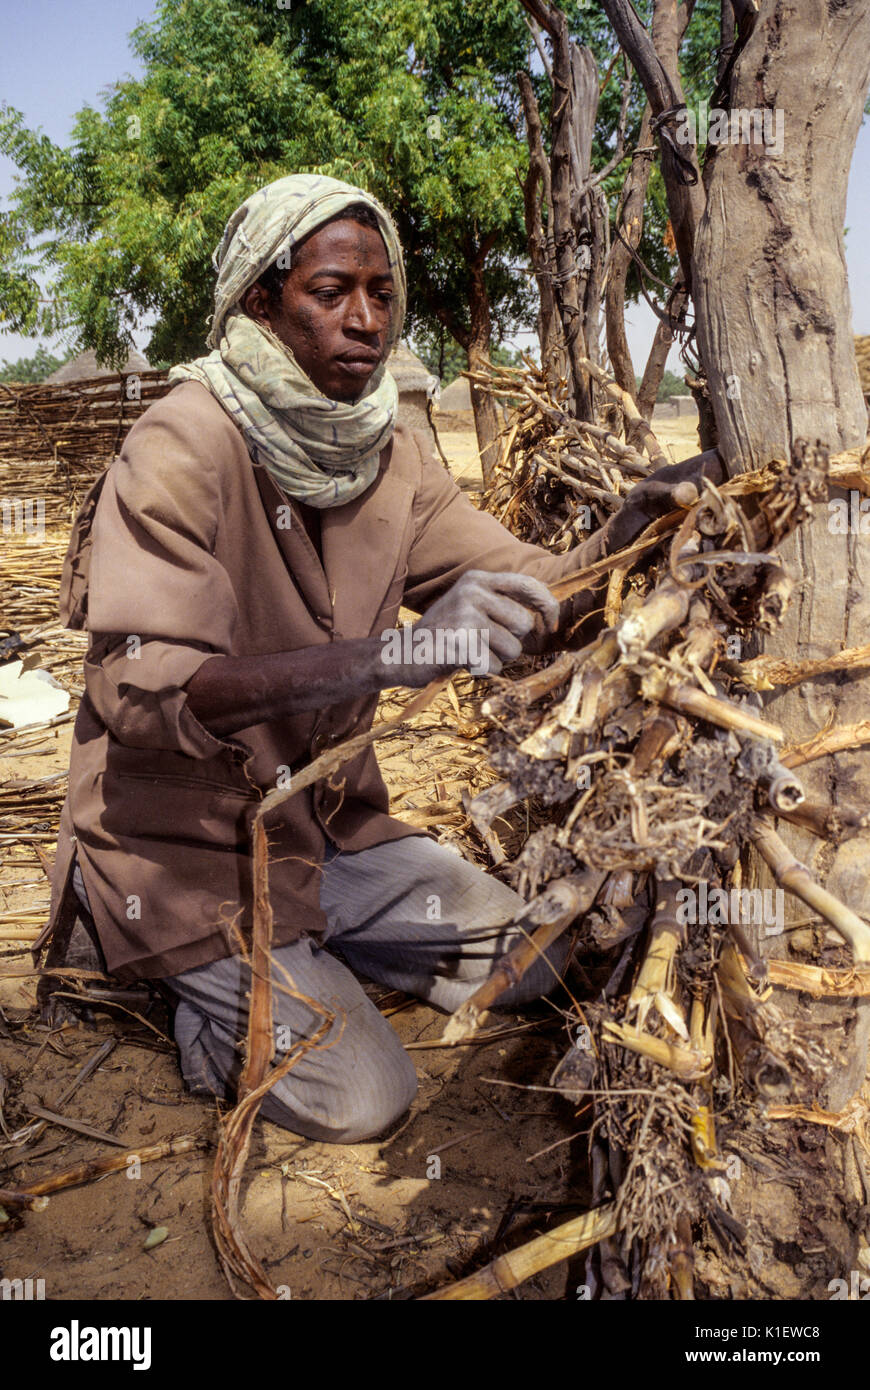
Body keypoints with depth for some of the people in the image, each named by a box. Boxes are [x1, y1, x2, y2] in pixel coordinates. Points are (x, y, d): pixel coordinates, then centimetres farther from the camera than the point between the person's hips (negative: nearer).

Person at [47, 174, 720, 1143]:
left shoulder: (389, 452, 0)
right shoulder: (182, 446, -22)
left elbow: (527, 591, -2)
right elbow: (139, 687, -34)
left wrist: (632, 527, -24)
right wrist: (386, 655, -47)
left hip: (324, 818, 7)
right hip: (184, 838, -6)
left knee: (529, 958, 4)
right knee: (360, 1097, -12)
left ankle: (297, 943, 16)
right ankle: (176, 962, 10)